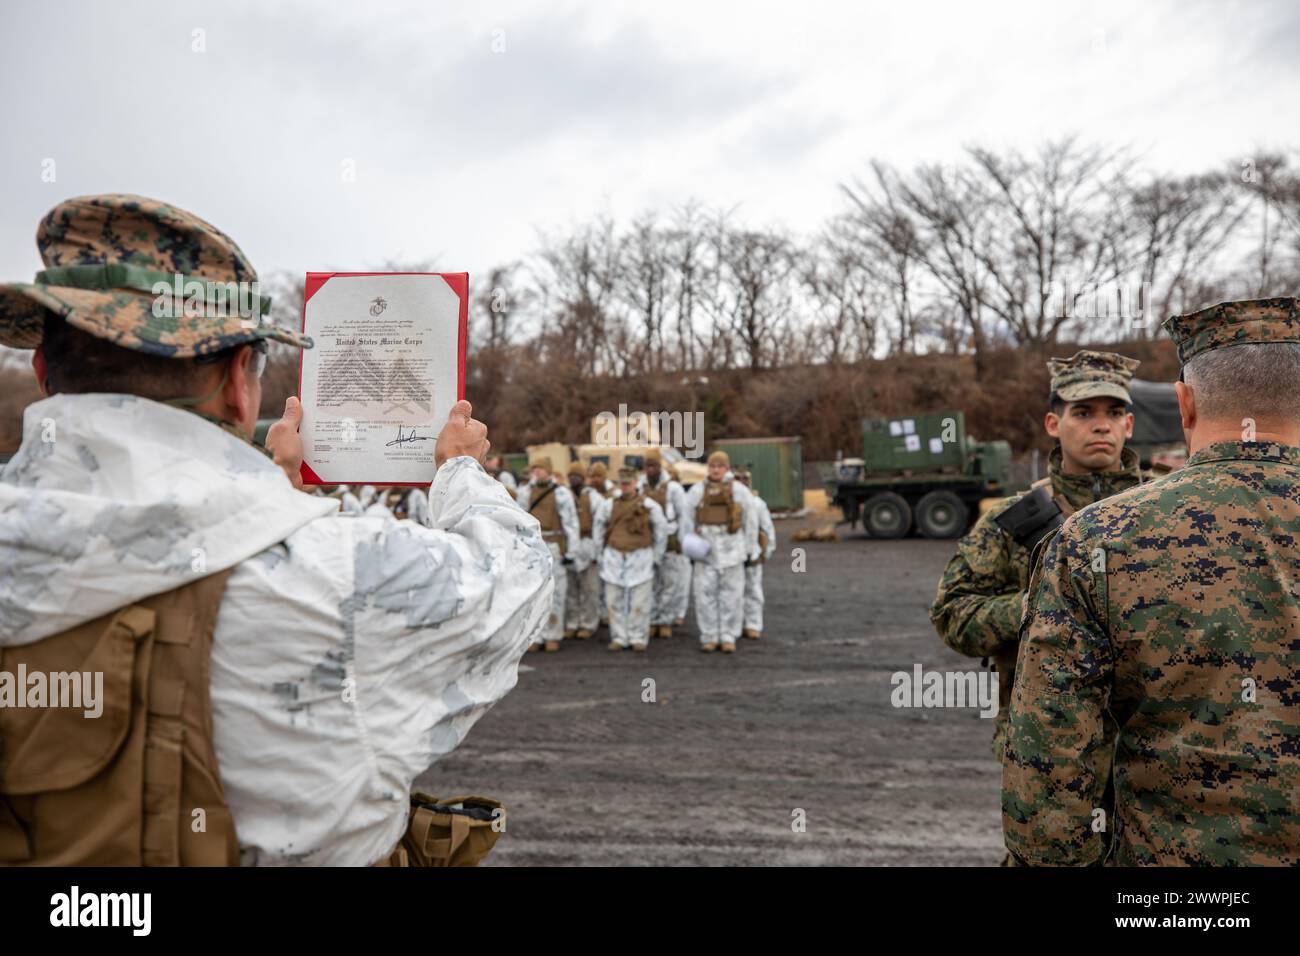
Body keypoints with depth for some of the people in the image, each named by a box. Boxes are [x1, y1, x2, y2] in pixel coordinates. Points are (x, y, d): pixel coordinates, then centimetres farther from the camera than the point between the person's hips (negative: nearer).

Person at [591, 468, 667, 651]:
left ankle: (638, 638, 7)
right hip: (614, 557, 2)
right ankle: (619, 637, 12)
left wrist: (656, 556, 7)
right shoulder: (608, 504, 6)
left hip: (640, 556, -2)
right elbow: (598, 529, 15)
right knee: (614, 601, 3)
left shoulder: (649, 505, 0)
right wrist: (600, 553, 12)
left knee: (639, 601, -2)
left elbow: (661, 530, 7)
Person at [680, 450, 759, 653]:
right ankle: (709, 637, 8)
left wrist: (750, 550, 4)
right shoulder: (697, 490, 6)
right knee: (705, 592, -1)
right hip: (704, 548, 1)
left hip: (732, 548, 0)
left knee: (732, 593, 1)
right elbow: (687, 520, 8)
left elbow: (751, 520, 6)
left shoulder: (739, 490, 4)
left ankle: (728, 637, 9)